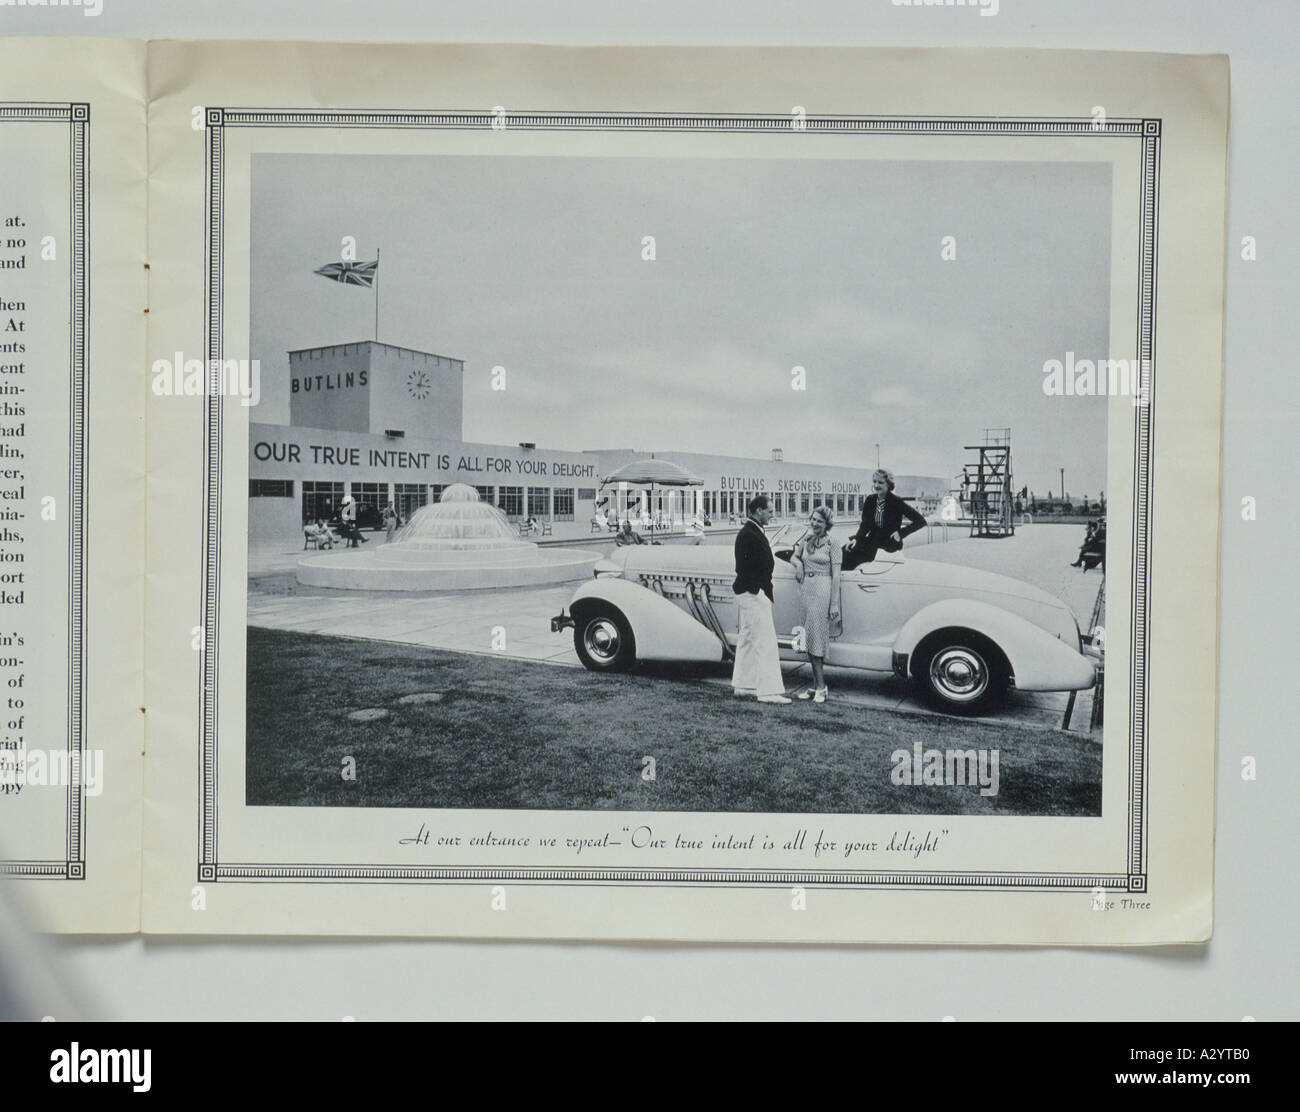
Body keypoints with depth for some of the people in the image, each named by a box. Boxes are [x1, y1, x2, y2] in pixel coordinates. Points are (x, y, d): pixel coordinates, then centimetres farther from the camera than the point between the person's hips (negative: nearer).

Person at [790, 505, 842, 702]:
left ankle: (820, 687, -3)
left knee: (816, 637, -7)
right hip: (806, 590, 6)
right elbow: (793, 557, 29)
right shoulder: (806, 539, 11)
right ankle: (817, 685, 9)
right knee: (809, 638, 5)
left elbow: (836, 574, -9)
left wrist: (835, 603, -13)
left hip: (823, 591, -6)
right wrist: (797, 564, 4)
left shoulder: (832, 542, -6)